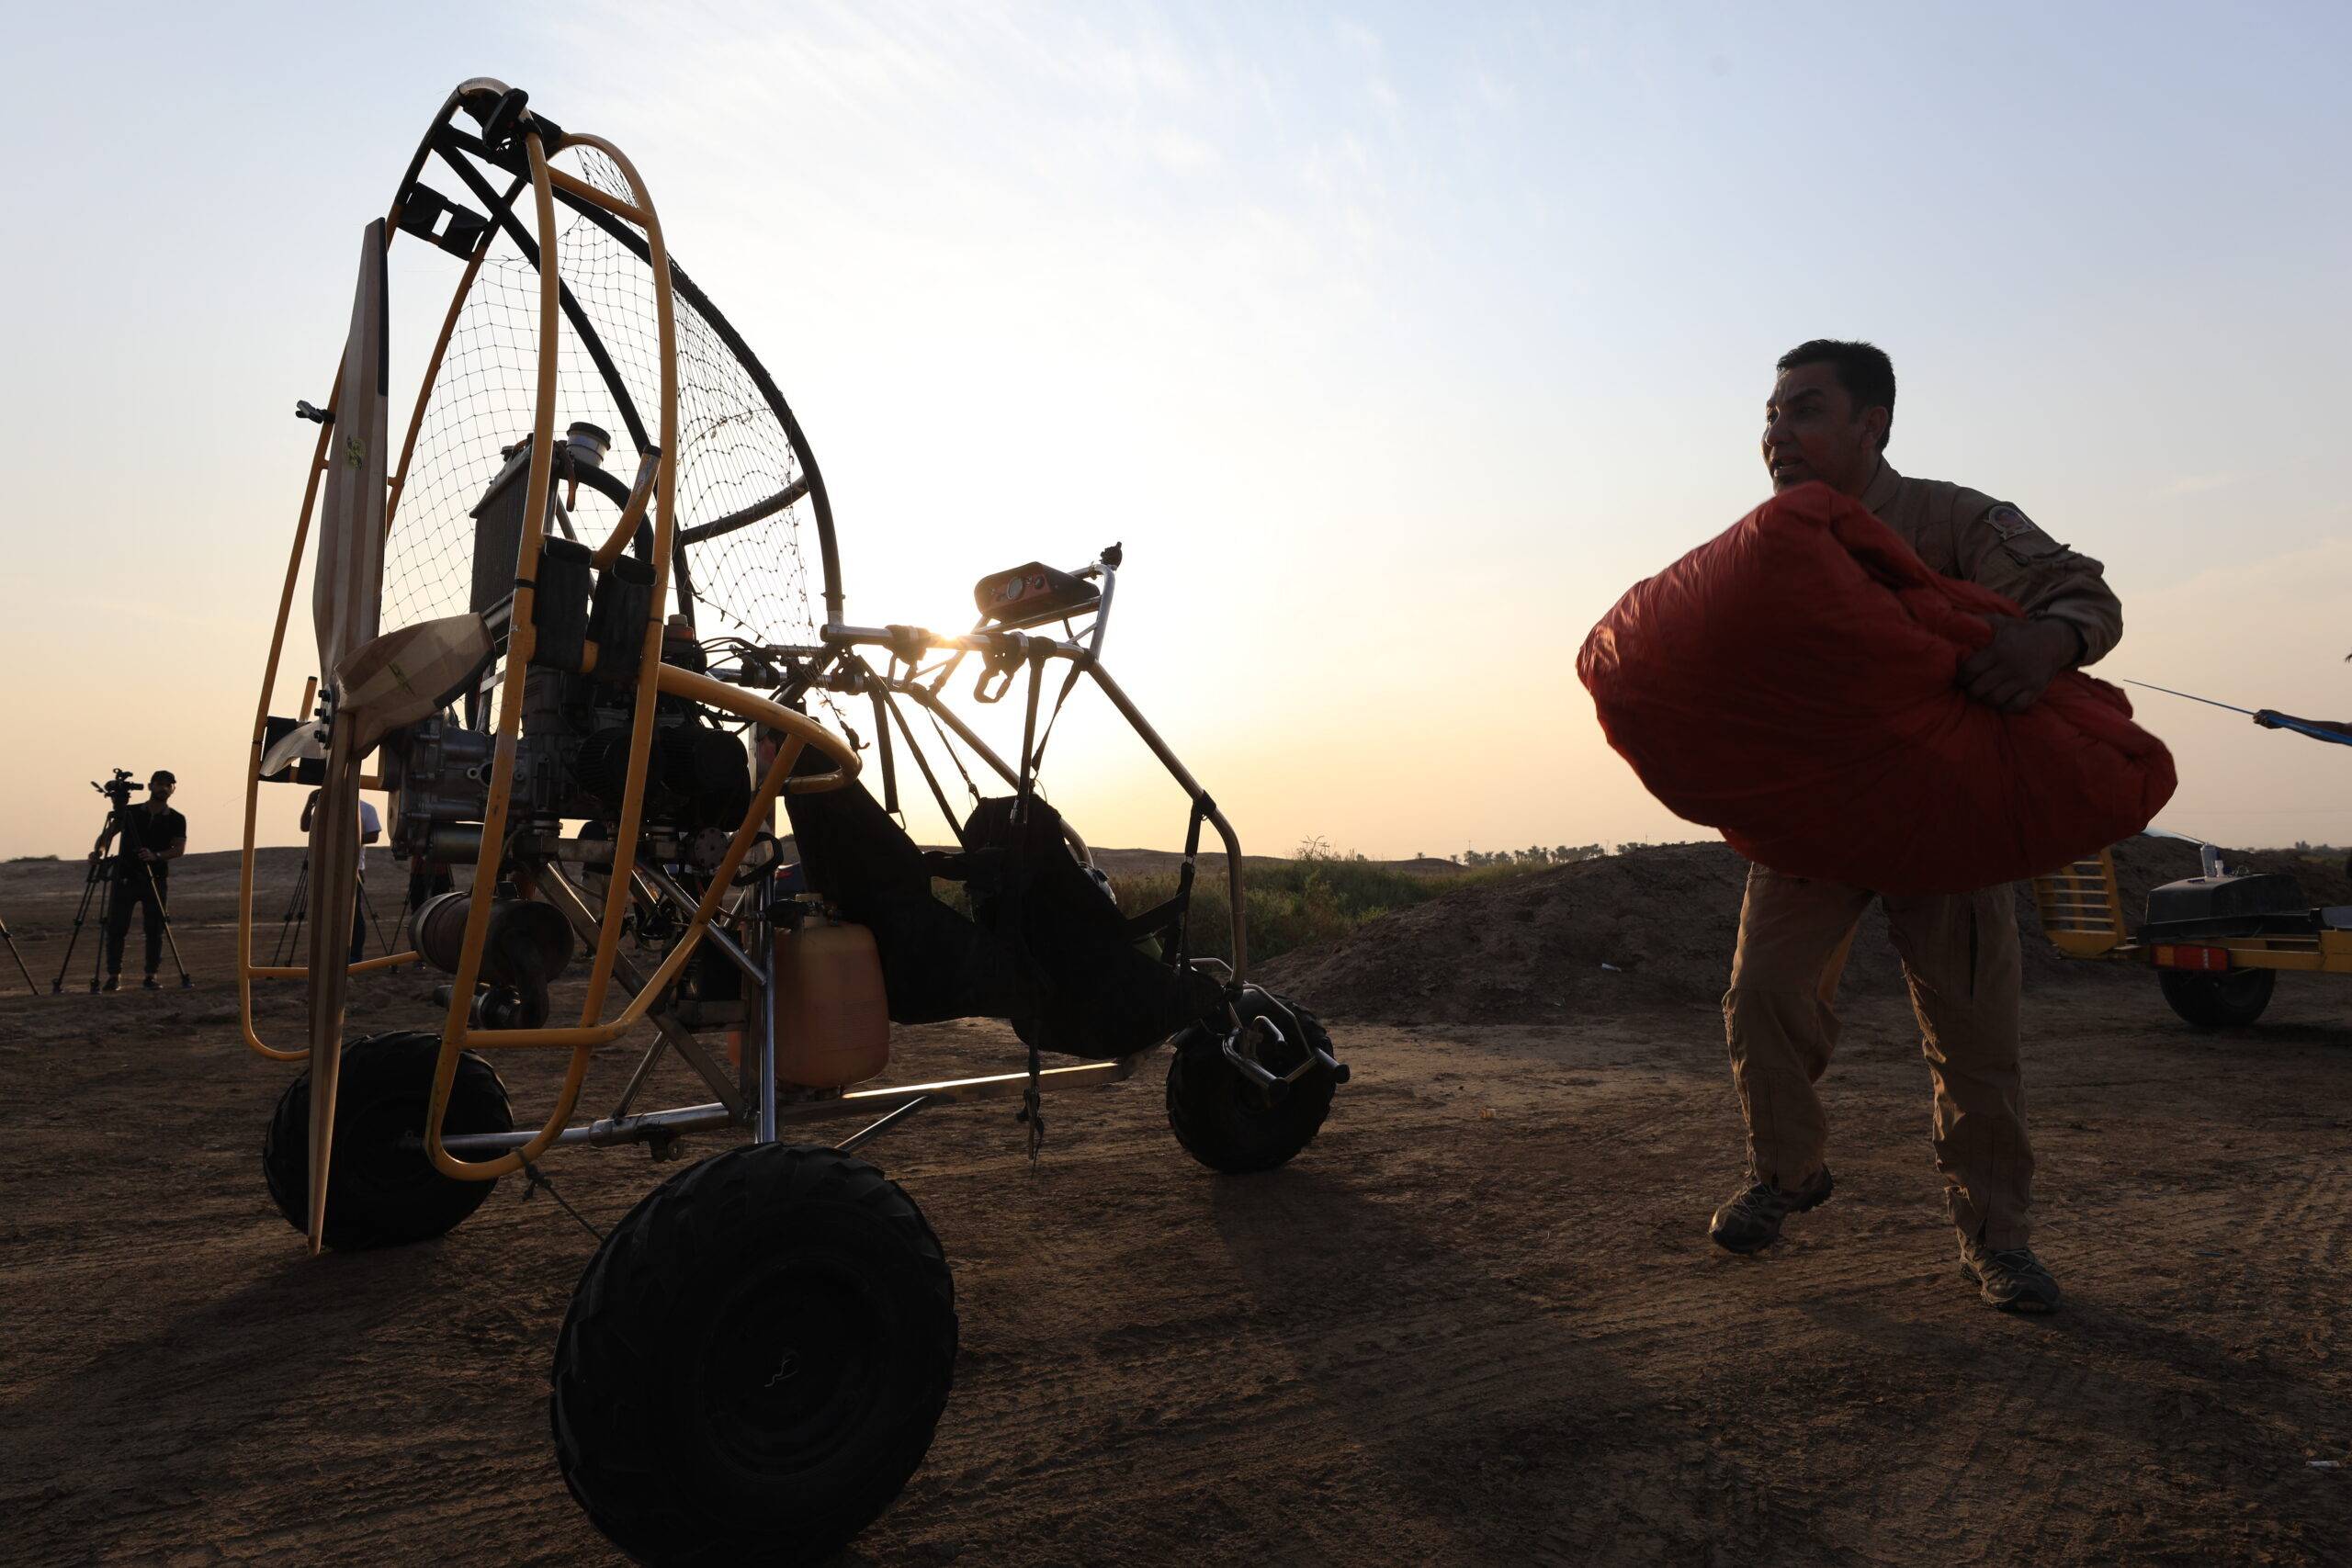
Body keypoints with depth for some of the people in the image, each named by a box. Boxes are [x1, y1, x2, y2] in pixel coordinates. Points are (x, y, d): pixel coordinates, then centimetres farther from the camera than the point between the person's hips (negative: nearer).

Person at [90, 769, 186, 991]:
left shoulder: (176, 819, 6)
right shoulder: (129, 812, 8)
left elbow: (179, 848, -4)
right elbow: (108, 833, 3)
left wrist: (156, 856, -23)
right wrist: (99, 850, -18)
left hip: (156, 879, 0)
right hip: (125, 878, 0)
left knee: (154, 929, -1)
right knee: (116, 927, -2)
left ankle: (151, 975, 6)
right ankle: (114, 975, 6)